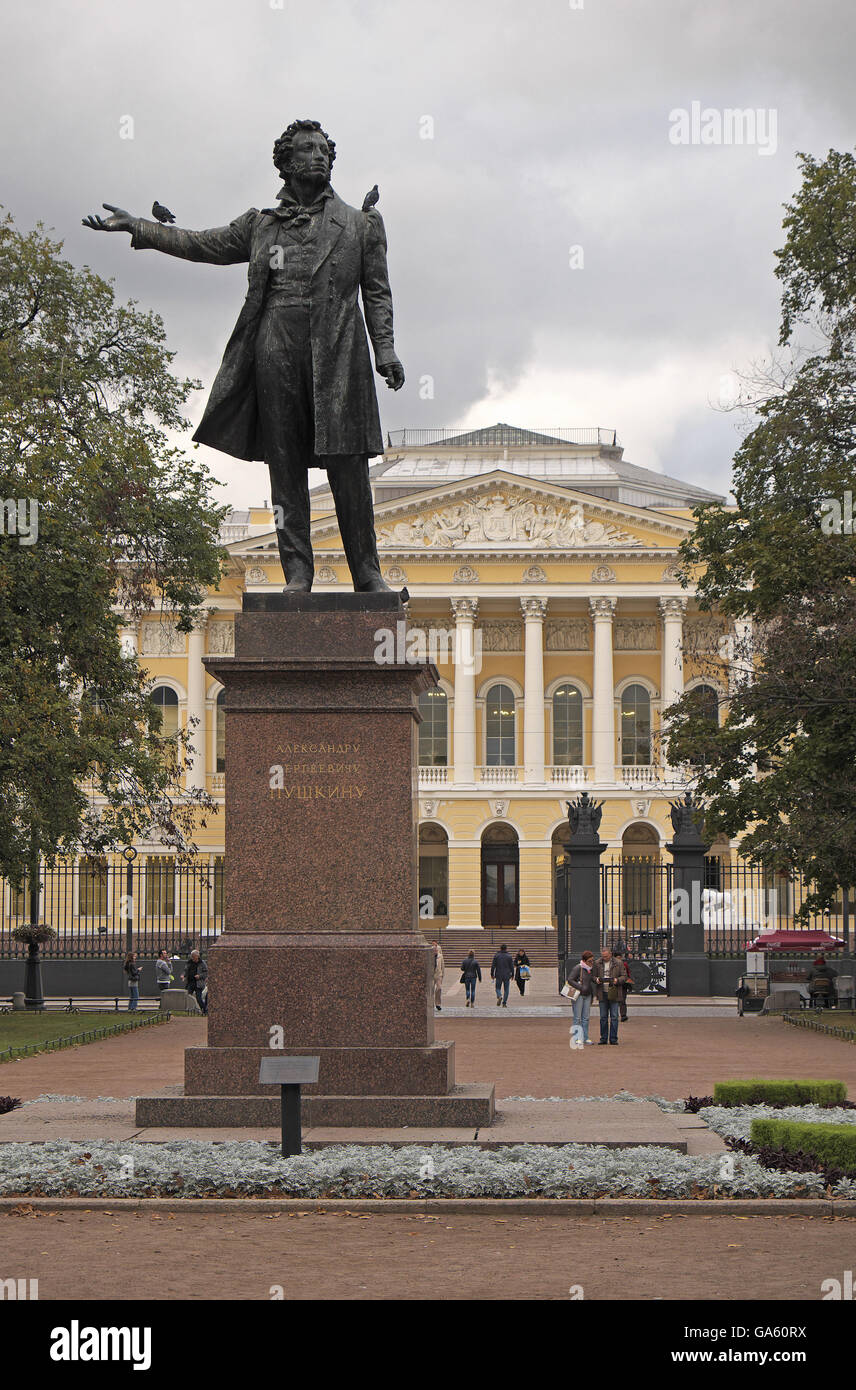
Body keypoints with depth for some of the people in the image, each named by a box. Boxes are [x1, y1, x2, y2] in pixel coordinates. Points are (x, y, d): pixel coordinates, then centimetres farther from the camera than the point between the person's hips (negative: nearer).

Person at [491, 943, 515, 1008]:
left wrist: (492, 974, 7)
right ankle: (504, 1003, 4)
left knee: (498, 988, 10)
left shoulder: (496, 956, -1)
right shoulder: (509, 956, -1)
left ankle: (499, 996, -21)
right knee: (506, 989, 8)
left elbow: (493, 966, -1)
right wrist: (512, 974, 11)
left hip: (498, 975, 0)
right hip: (507, 975, 0)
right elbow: (512, 966, 0)